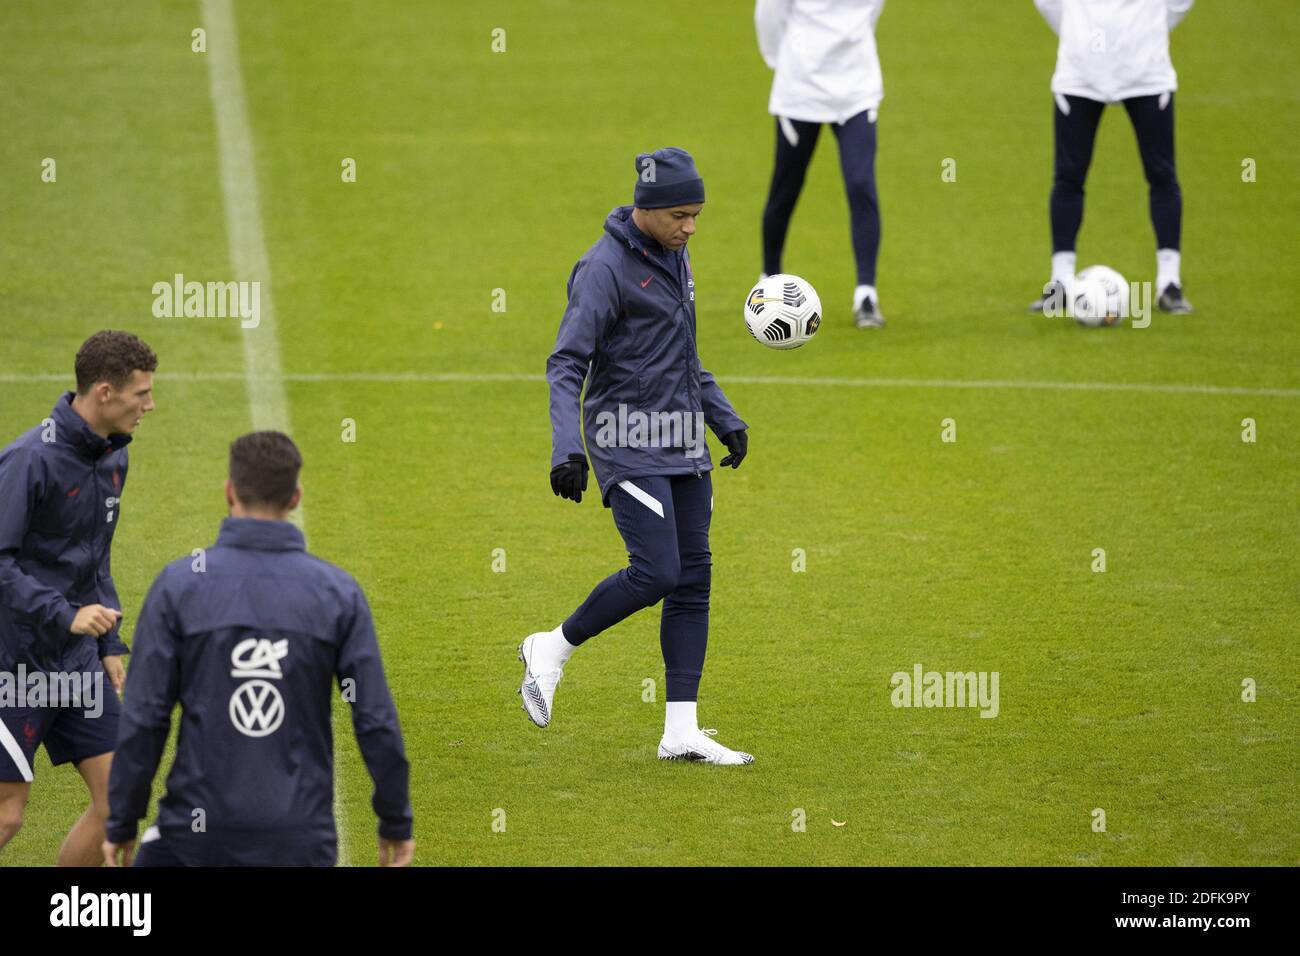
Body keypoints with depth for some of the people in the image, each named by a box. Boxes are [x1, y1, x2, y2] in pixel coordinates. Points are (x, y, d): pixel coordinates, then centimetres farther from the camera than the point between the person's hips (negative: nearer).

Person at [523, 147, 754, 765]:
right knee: (656, 572, -17)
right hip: (630, 444, -8)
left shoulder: (673, 256, 13)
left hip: (683, 446, 8)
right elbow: (566, 364, -17)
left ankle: (681, 732, 4)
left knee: (693, 577, 3)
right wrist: (566, 450, -28)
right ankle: (553, 650, 6)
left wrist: (726, 419, 19)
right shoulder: (606, 267, -14)